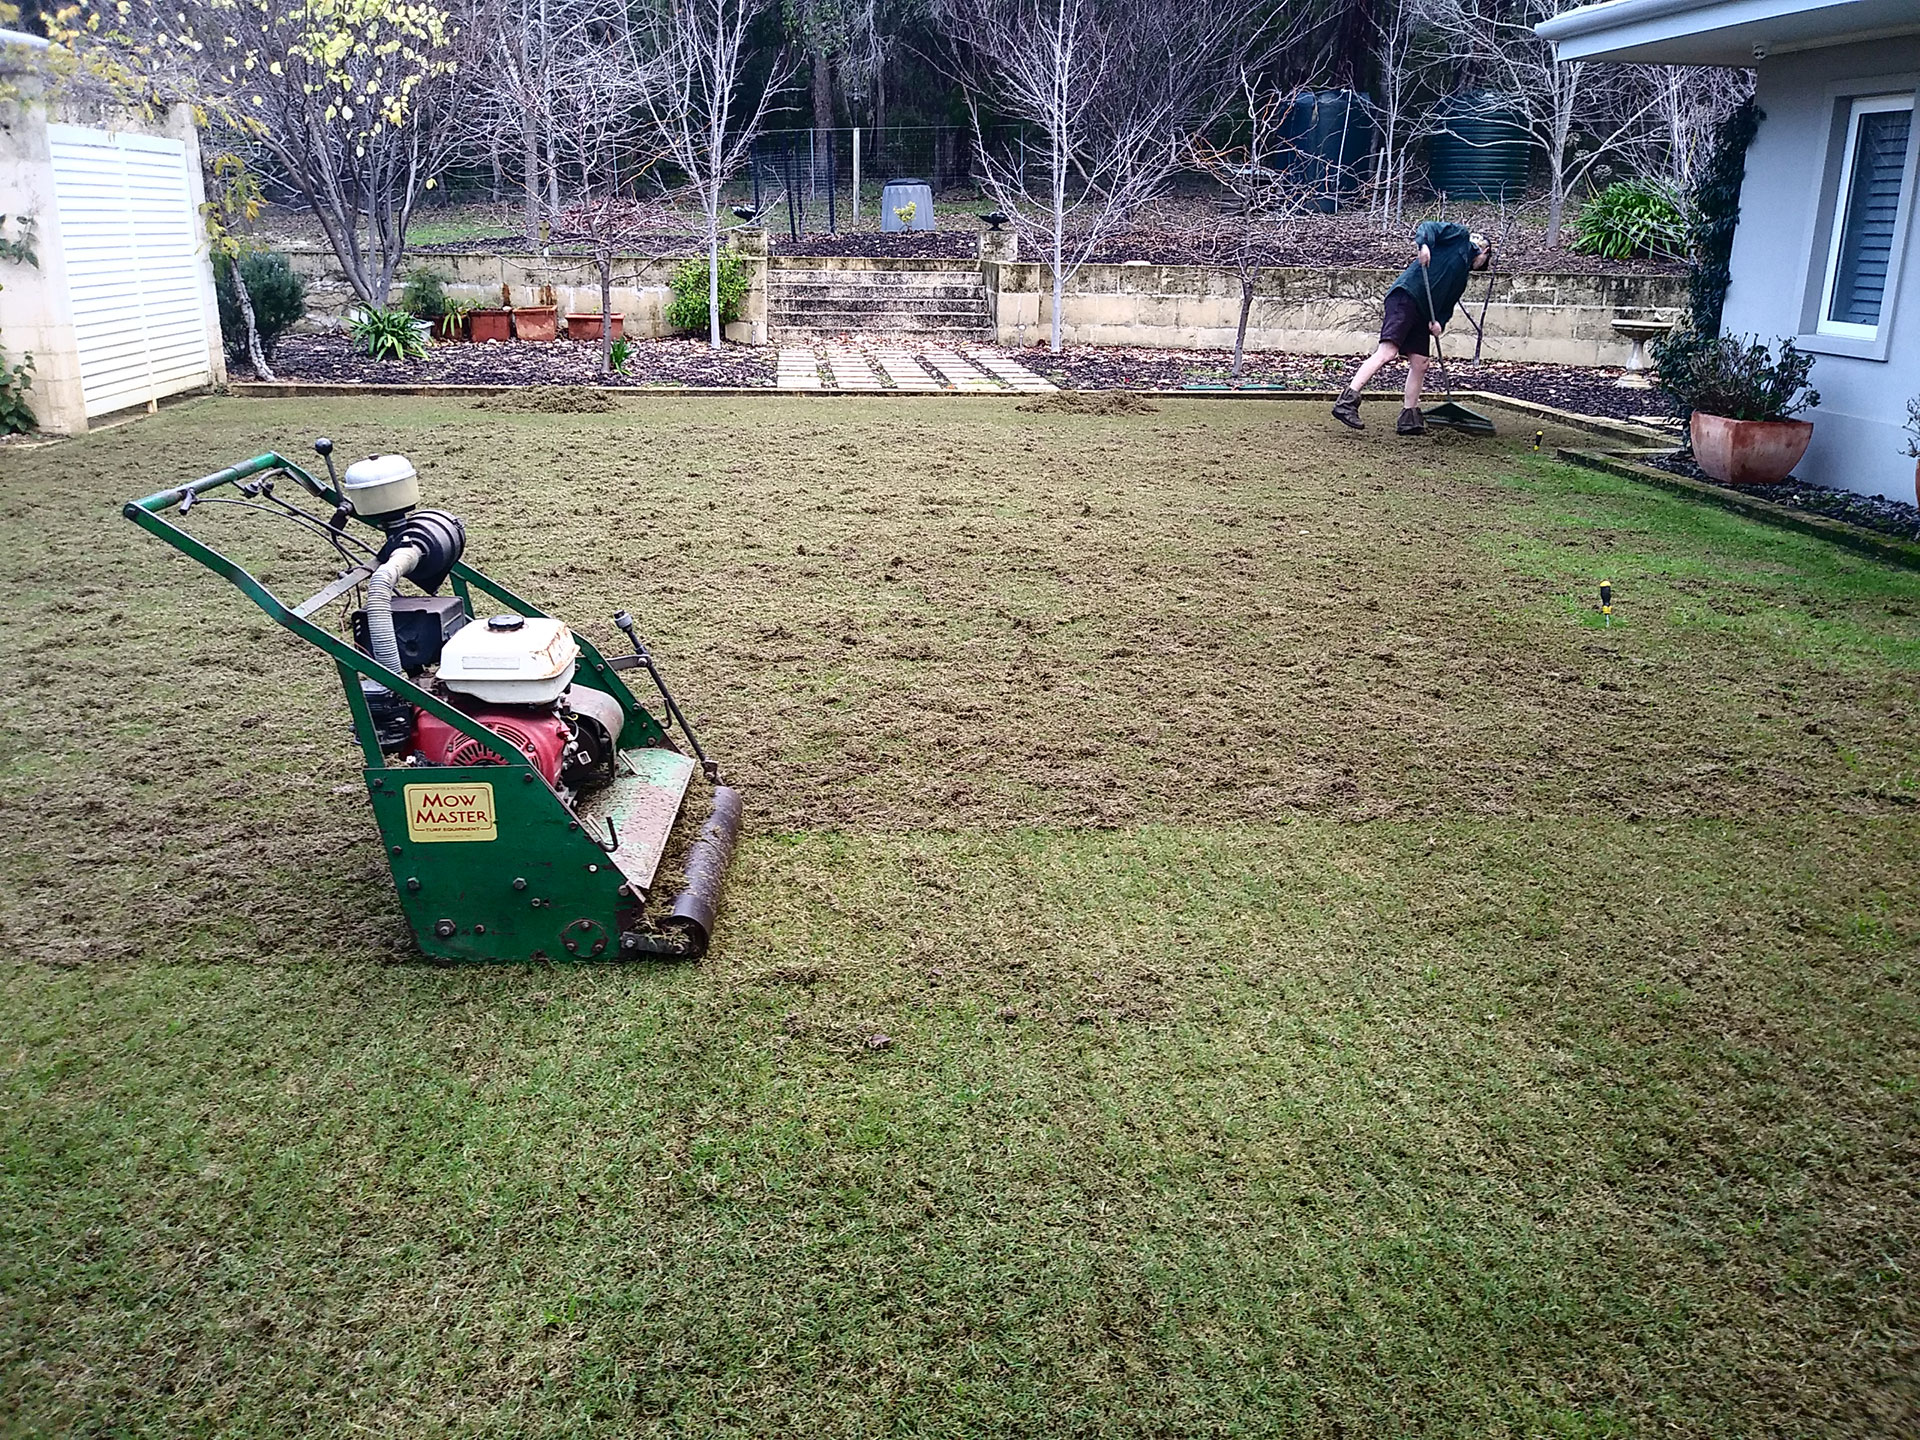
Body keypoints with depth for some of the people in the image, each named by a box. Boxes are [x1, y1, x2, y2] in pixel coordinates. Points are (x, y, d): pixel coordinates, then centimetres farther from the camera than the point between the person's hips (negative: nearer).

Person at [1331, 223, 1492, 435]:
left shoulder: (1463, 276, 31)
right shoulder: (1459, 235, 12)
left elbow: (1447, 304, 22)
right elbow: (1429, 227, -1)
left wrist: (1439, 322, 0)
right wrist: (1423, 244, -23)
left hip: (1423, 312, 9)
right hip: (1406, 296, -9)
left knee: (1420, 364, 5)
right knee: (1388, 352, -20)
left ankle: (1410, 419, 11)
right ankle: (1347, 401, -28)